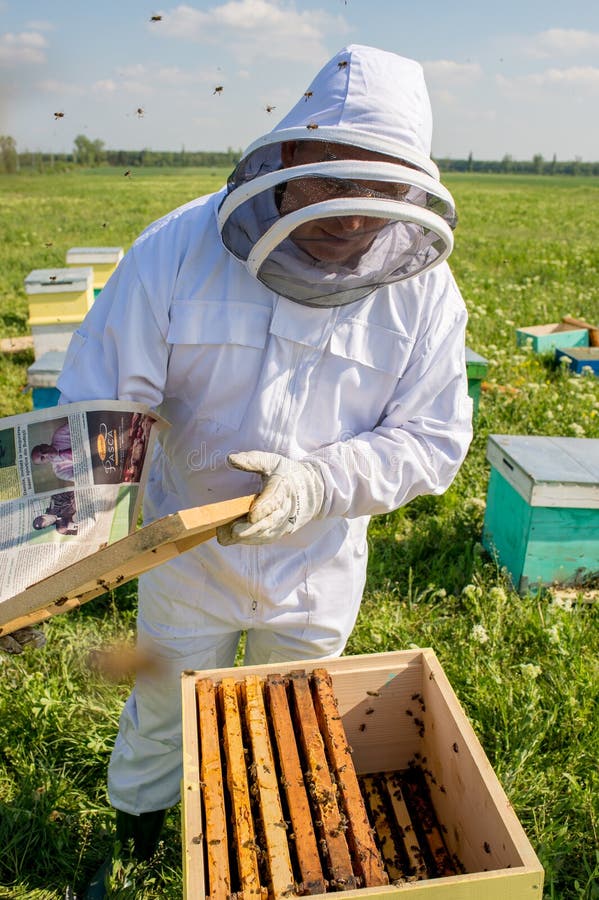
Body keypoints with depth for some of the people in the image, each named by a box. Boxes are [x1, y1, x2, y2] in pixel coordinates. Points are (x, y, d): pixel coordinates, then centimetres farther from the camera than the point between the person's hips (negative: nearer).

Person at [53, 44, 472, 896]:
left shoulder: (423, 288, -17)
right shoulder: (178, 248, -20)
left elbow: (432, 439, -15)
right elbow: (99, 400, -19)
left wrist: (319, 483, -33)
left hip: (317, 572, 1)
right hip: (185, 559, 0)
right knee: (163, 720, 26)